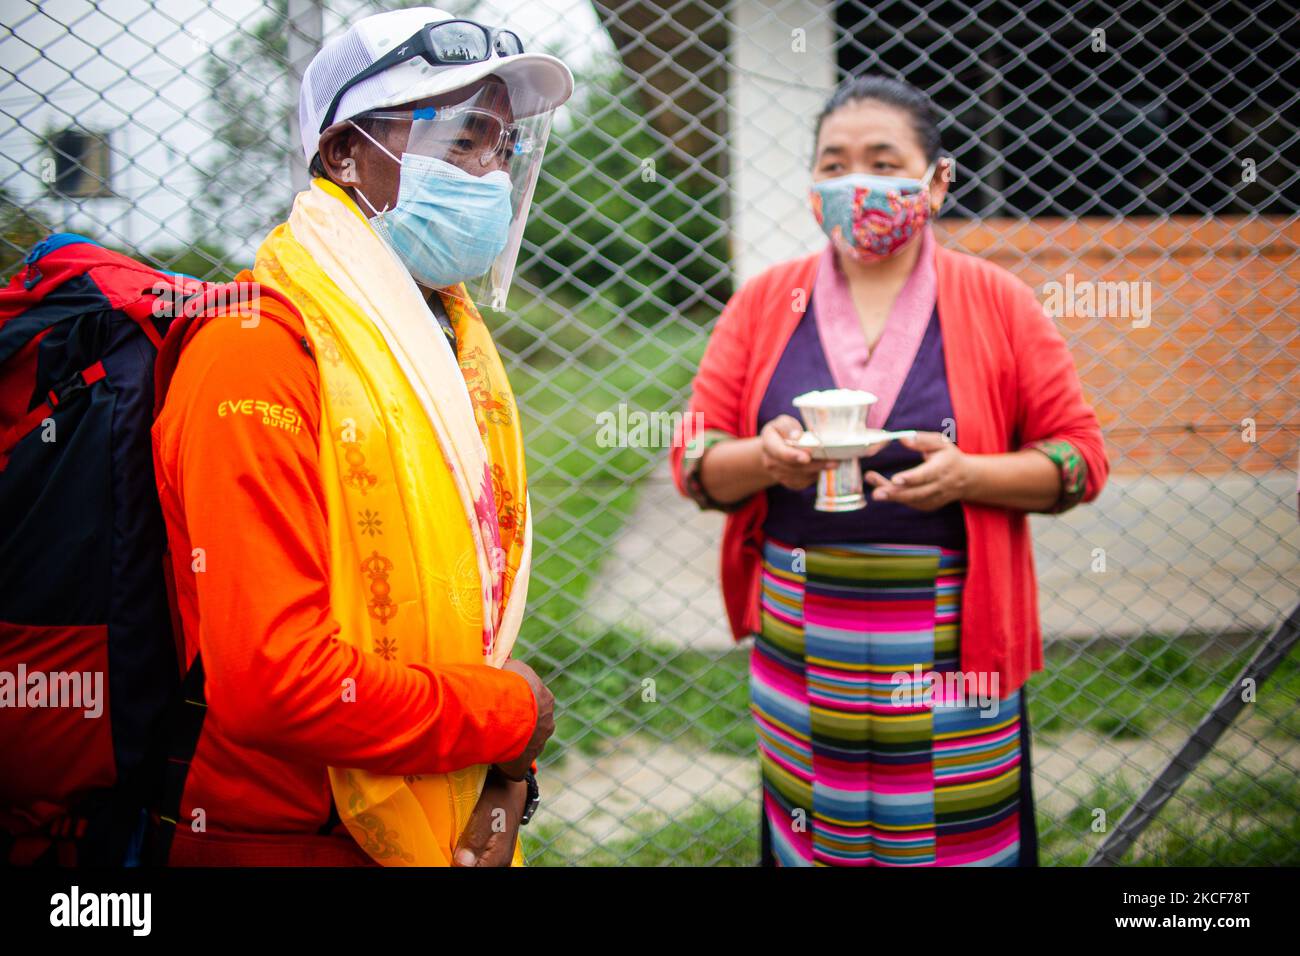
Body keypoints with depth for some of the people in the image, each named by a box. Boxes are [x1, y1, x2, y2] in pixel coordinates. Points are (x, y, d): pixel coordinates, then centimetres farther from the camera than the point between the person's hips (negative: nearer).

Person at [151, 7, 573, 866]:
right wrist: (510, 714, -15)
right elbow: (270, 680, -27)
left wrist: (504, 777, -3)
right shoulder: (261, 350, -19)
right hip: (292, 839, -7)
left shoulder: (453, 338, 8)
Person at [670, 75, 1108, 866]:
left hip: (953, 646, -1)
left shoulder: (996, 302, 1)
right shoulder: (765, 304, 5)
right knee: (811, 843, 6)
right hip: (801, 648, 2)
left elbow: (1079, 456, 2)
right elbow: (697, 464, 6)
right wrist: (766, 459, -15)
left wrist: (968, 475, -15)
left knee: (962, 842, 2)